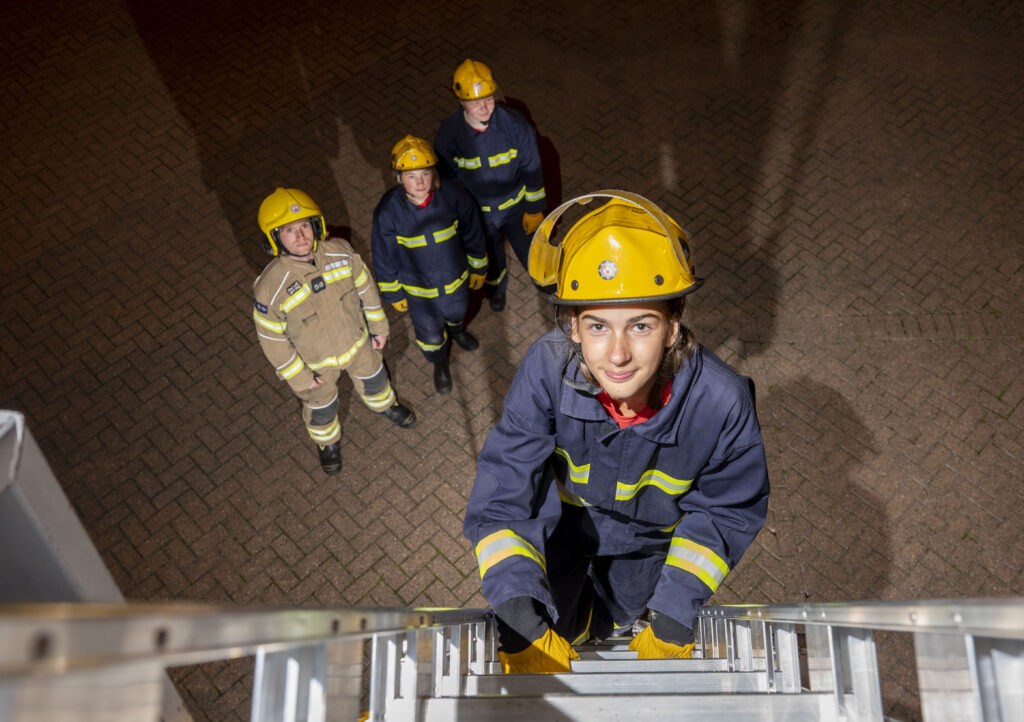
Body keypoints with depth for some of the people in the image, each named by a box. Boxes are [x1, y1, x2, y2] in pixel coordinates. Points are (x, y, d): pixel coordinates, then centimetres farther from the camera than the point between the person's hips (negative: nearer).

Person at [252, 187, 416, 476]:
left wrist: (378, 327, 4)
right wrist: (297, 376, -12)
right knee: (321, 406, 25)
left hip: (357, 341, 3)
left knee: (373, 378, 31)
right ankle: (328, 441, 59)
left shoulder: (341, 252, -24)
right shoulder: (269, 288, -34)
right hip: (315, 362, -3)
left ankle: (385, 405, 67)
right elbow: (272, 338, -20)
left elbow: (365, 287, -6)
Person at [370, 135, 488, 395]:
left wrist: (478, 268, 4)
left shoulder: (453, 195, -27)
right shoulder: (387, 212, -29)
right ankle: (440, 364, 57)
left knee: (457, 312, 34)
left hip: (456, 278, 2)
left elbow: (473, 234, -8)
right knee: (430, 334, 22)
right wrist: (393, 294, -3)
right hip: (418, 290, -1)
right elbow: (384, 258, -13)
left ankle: (455, 330, 72)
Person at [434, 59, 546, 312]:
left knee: (530, 250, 22)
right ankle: (496, 286, 62)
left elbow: (531, 168, -13)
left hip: (515, 205, -1)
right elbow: (446, 175, -7)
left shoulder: (513, 124, -27)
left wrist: (535, 209, -6)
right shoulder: (449, 132, -25)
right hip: (478, 212, 1)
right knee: (490, 254, 27)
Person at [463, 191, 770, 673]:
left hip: (652, 532, 1)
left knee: (614, 622, 20)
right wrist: (520, 626, -45)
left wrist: (674, 620, -24)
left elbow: (727, 511, -19)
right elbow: (499, 499, -35)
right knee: (559, 625, 5)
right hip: (564, 509, 0)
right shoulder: (548, 368, -39)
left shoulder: (720, 402, -37)